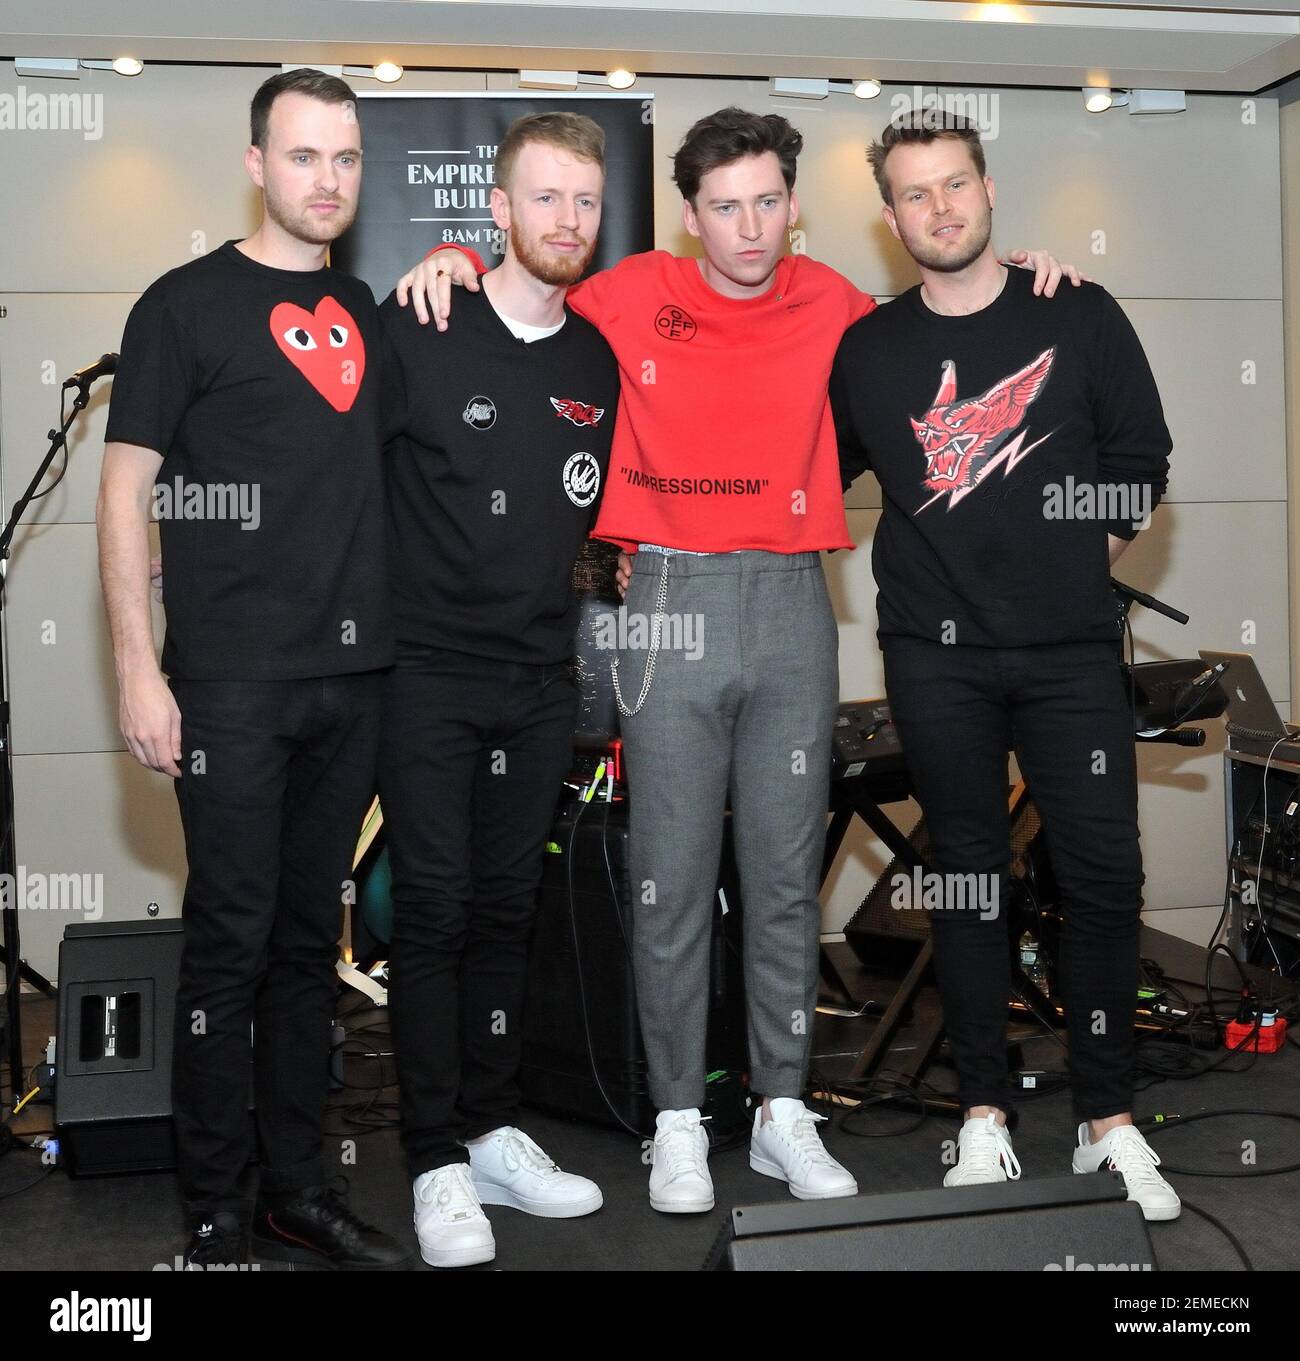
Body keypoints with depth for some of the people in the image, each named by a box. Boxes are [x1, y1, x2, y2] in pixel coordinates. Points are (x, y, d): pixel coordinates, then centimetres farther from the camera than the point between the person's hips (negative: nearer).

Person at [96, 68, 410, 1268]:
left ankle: (301, 1193, 20)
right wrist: (139, 669, -11)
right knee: (232, 939, -2)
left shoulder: (365, 311, 15)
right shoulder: (186, 305, 0)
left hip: (349, 674, 5)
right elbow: (126, 492, -3)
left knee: (310, 938, 11)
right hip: (232, 682, -5)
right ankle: (215, 1214, 10)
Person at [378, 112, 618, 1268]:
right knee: (435, 909, -2)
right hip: (428, 674, -4)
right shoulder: (416, 333, -7)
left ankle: (494, 1133, 23)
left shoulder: (602, 362, 8)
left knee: (506, 910, 12)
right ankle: (439, 1164, 8)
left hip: (540, 682, 5)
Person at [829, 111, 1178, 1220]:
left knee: (1104, 876, -3)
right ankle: (986, 1119, 15)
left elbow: (1142, 462, 10)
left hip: (1071, 648, 0)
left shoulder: (1079, 316, 5)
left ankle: (1110, 1121, 10)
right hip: (938, 656, 1)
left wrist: (1083, 561, 4)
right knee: (967, 878, 6)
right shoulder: (867, 350, 7)